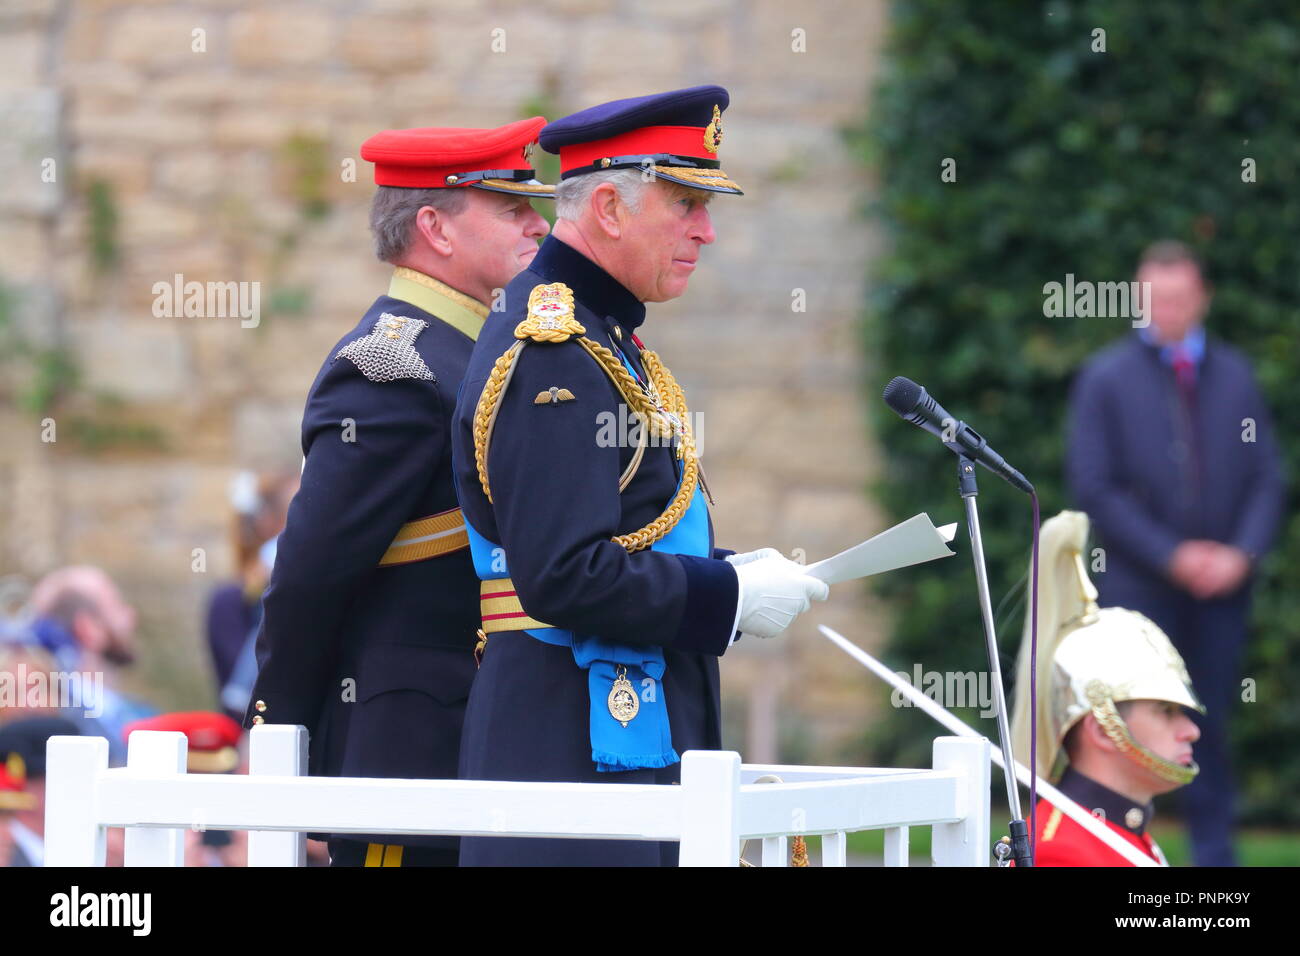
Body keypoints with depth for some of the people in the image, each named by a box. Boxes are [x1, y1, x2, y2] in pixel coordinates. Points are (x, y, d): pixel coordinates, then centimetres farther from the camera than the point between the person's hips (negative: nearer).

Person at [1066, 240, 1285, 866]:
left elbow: (1266, 478, 9)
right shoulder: (1105, 379, 1)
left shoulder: (1234, 375, 10)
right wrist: (1172, 556, -11)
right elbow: (1092, 488, -5)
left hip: (1222, 584, 3)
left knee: (1211, 724, 4)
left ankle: (1214, 855, 9)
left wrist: (1243, 553, -9)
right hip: (1139, 583, -2)